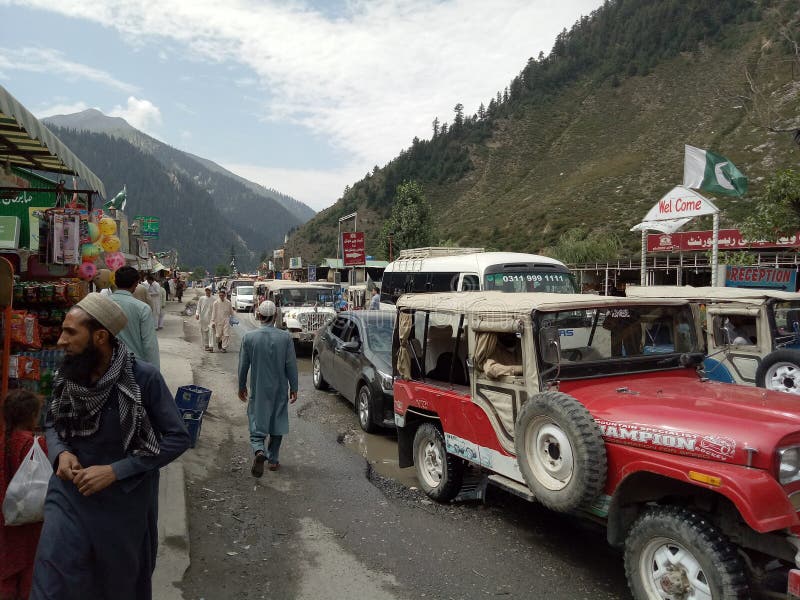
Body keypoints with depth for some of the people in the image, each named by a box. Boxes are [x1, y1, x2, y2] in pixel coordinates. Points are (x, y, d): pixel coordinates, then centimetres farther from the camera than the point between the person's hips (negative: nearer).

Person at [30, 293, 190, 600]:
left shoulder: (143, 377, -21)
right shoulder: (66, 376, -6)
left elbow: (178, 437, -17)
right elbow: (51, 423, 13)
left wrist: (115, 471, -23)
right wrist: (60, 453, -10)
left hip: (124, 500, -2)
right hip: (68, 494, 3)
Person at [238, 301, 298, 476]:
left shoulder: (249, 337, -8)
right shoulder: (285, 337, -11)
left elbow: (243, 365, -1)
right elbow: (291, 365, -7)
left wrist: (242, 386, 13)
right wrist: (294, 388, 5)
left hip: (258, 390, 0)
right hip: (279, 389, 0)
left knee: (256, 422, 8)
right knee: (277, 423, 15)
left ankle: (259, 450, -18)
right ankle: (273, 459, 23)